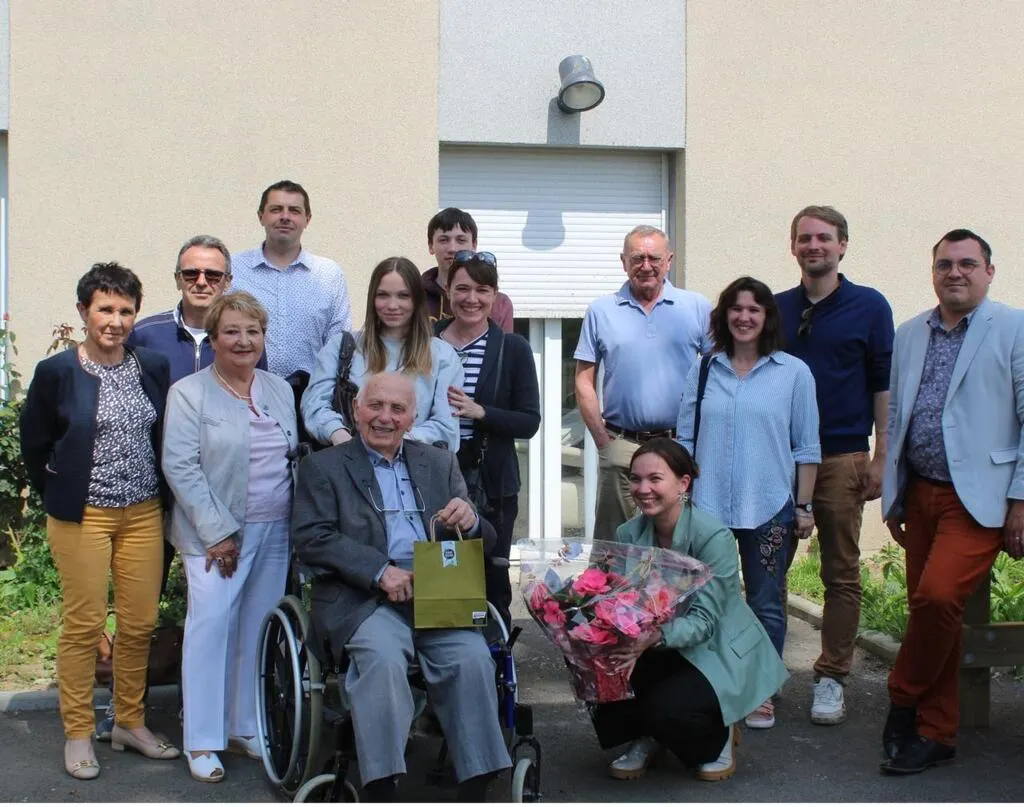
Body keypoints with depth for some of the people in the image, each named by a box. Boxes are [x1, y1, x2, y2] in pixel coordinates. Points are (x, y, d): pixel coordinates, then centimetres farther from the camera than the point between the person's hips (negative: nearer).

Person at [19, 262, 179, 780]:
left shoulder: (153, 368, 4)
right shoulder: (57, 372, -6)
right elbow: (34, 444, 3)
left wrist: (157, 495, 10)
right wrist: (60, 499, 5)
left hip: (144, 515, 4)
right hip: (82, 517, -3)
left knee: (140, 624, 6)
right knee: (84, 625, 0)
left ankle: (130, 724, 23)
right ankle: (78, 735, 14)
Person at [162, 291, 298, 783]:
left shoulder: (280, 391, 13)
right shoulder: (189, 393, -3)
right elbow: (180, 467, -9)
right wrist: (218, 532, -14)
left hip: (276, 531, 5)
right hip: (218, 532, -5)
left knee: (259, 629, 7)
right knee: (211, 624, -9)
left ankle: (246, 728, 19)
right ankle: (202, 742, 0)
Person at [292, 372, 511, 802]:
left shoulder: (440, 463, 22)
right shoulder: (323, 466, 12)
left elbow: (485, 542, 18)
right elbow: (310, 539, -3)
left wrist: (470, 522, -8)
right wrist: (380, 570, -16)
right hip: (364, 598, -3)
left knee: (473, 657, -26)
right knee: (383, 657, -33)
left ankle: (474, 792, -21)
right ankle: (380, 790, -28)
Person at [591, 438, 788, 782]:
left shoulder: (714, 537, -23)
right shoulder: (629, 534, -5)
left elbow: (704, 621, -28)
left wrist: (655, 636, -48)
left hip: (719, 652, -5)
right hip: (662, 650, 5)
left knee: (668, 708, -31)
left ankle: (718, 735, 6)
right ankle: (646, 736, 11)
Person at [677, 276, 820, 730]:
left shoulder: (793, 373, 1)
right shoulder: (703, 371, 7)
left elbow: (806, 447, 2)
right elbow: (685, 440, 10)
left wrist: (804, 507, 0)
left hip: (768, 508, -1)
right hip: (708, 506, 2)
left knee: (766, 604, 7)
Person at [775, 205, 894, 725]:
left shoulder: (869, 307, 2)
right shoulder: (776, 309, 10)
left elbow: (884, 385, 1)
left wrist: (880, 457, -5)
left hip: (841, 457, -2)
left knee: (841, 574, 4)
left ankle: (831, 678, 13)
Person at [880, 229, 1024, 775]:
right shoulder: (910, 335, 13)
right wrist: (894, 498, 15)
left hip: (979, 496, -5)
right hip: (920, 494, 5)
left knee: (937, 597, -20)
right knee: (929, 608, 7)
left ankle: (904, 704, 2)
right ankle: (935, 735, 17)